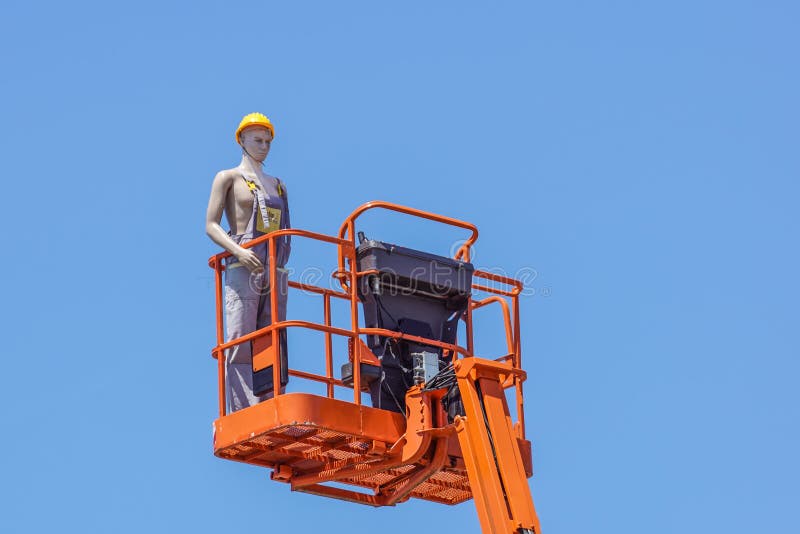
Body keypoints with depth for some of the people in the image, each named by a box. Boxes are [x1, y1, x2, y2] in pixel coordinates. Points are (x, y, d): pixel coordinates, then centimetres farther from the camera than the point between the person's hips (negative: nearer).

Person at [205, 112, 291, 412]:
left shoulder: (277, 186, 23)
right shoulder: (228, 178, 9)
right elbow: (211, 225, 0)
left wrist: (281, 267, 8)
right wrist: (239, 252, -17)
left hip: (275, 274, 5)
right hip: (243, 271, -5)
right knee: (241, 344, -14)